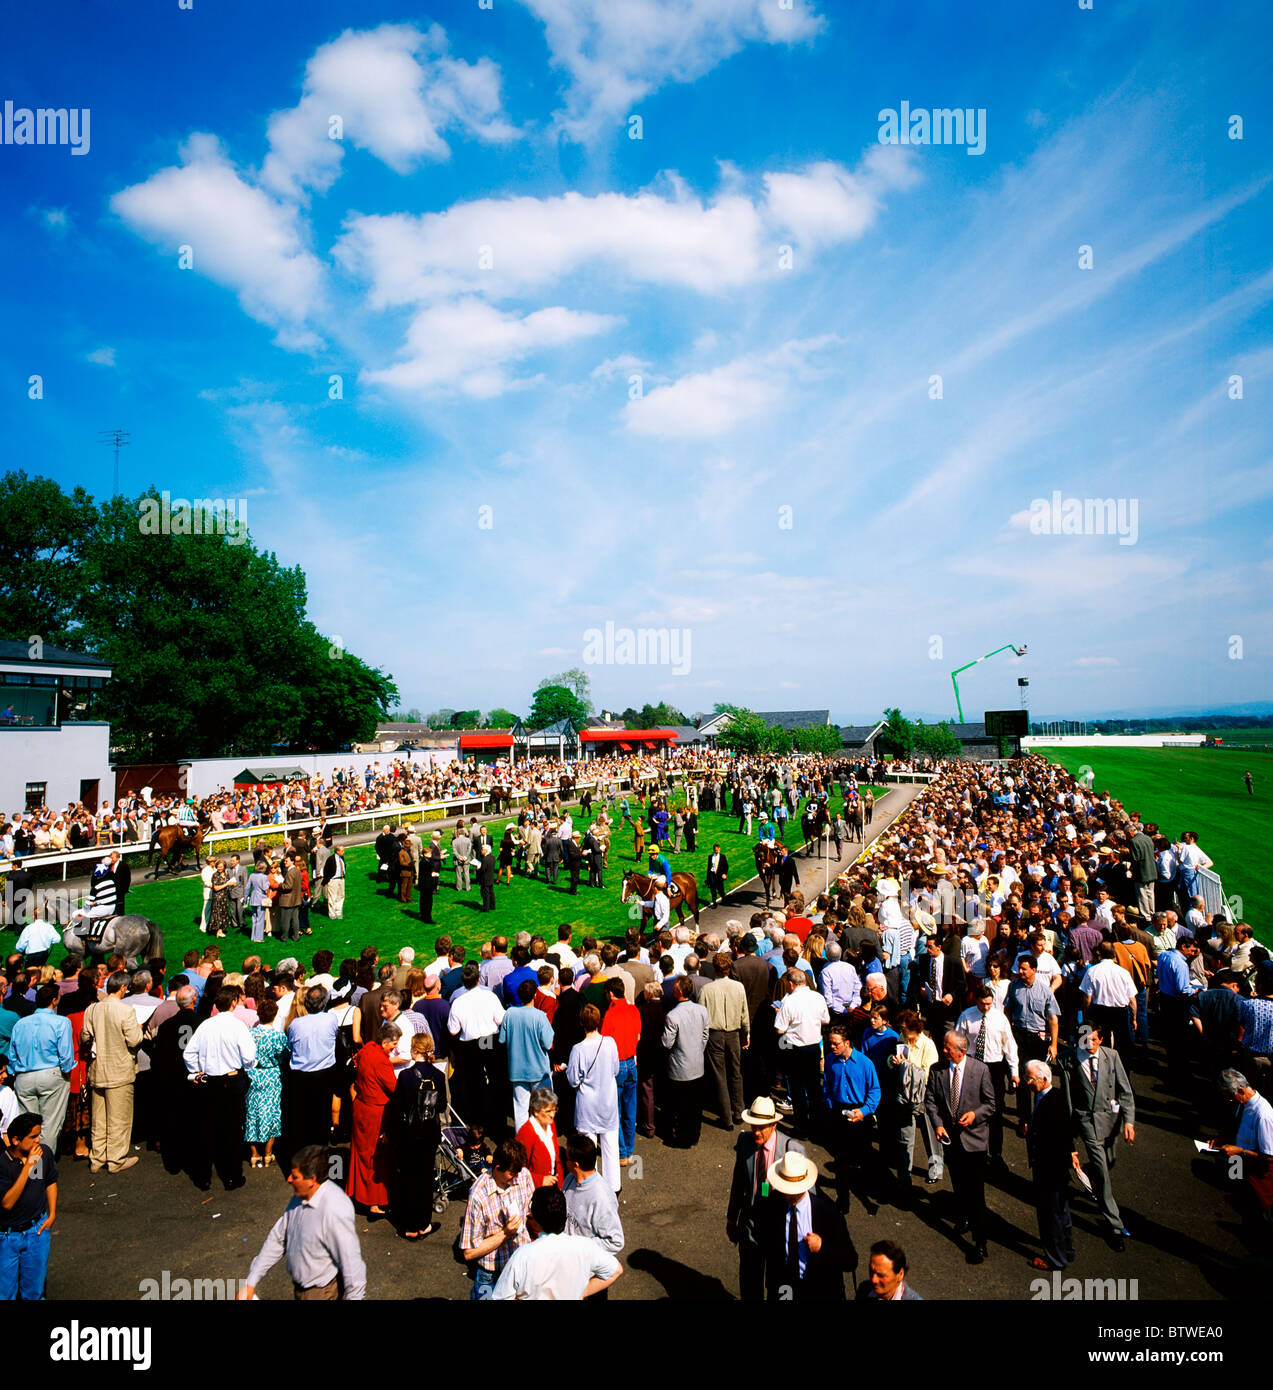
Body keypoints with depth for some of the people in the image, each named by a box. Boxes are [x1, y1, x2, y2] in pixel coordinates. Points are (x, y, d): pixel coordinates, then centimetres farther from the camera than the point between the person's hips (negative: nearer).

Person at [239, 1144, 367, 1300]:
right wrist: (251, 1282, 6)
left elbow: (351, 1261, -26)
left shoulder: (335, 1211, -33)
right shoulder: (299, 1197, -6)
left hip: (321, 1292, -7)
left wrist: (355, 1297, -19)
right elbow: (277, 1239, 4)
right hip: (299, 1286, 7)